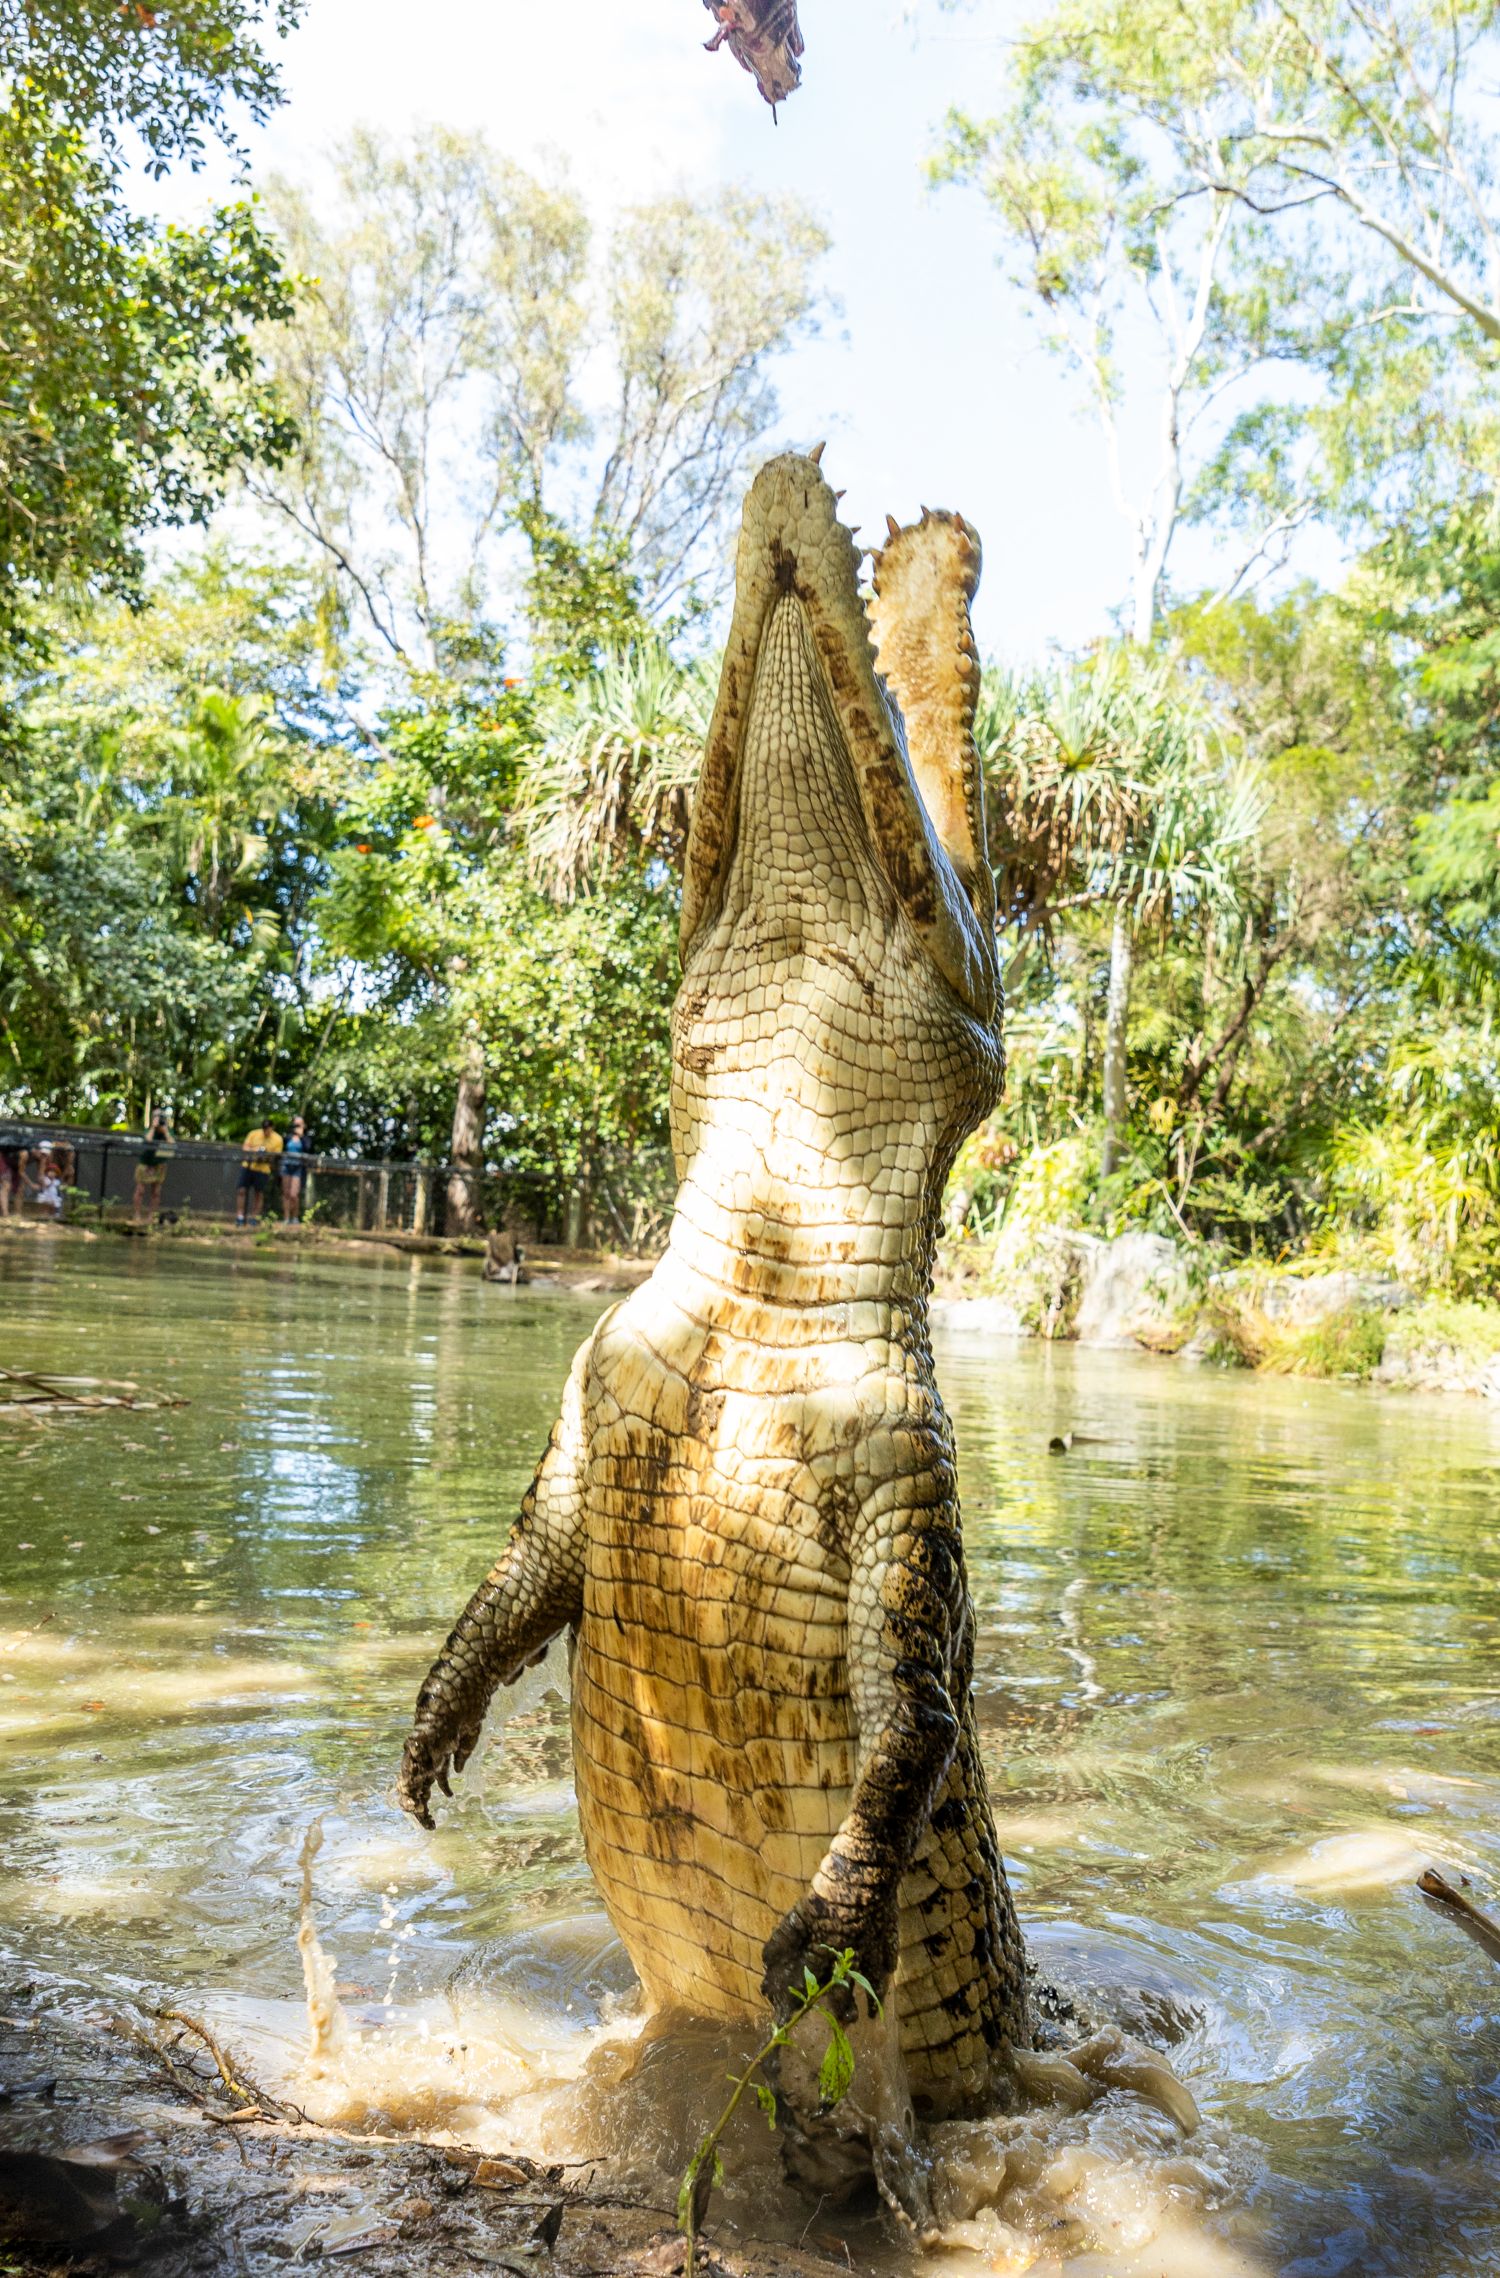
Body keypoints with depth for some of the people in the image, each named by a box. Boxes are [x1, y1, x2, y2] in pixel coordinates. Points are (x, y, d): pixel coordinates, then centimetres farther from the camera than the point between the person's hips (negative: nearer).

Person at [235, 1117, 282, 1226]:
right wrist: (254, 1150, -19)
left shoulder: (277, 1139, -3)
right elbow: (245, 1148, 1)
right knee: (242, 1190, -4)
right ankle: (240, 1217, 2)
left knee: (259, 1193, 2)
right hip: (247, 1166, 1)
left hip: (263, 1169, -1)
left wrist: (267, 1158, -22)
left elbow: (276, 1156, -3)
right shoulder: (253, 1134, 0)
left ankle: (253, 1218, 12)